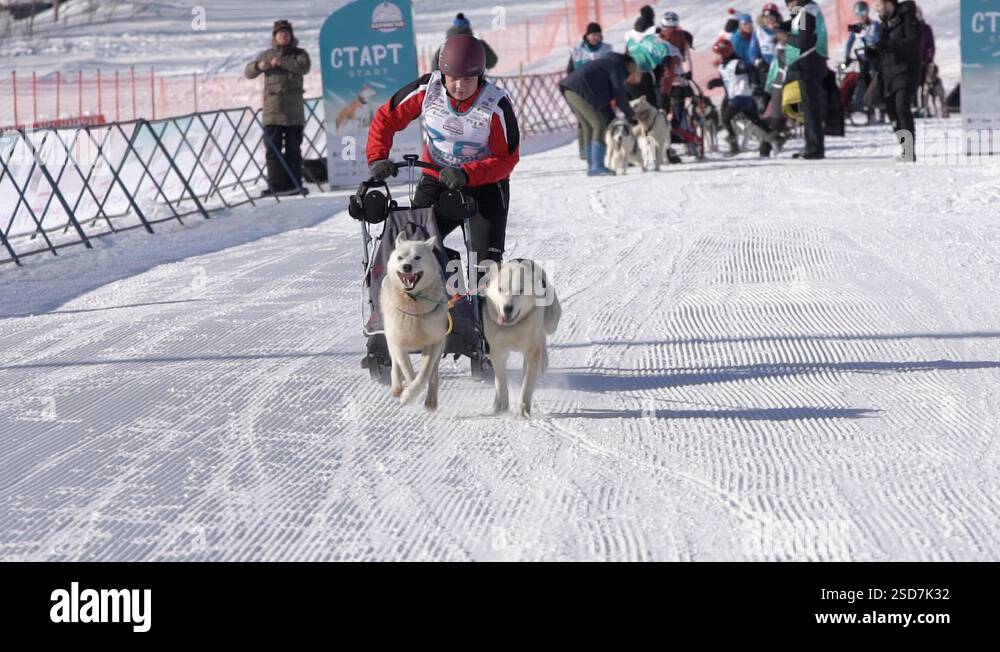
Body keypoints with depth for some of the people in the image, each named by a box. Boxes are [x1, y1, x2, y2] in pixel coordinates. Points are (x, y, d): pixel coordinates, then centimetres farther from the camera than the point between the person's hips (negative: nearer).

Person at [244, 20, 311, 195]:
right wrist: (259, 66, -11)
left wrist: (280, 62, -18)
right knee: (273, 148, -4)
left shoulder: (298, 53, 8)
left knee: (293, 149, 3)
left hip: (294, 109, -1)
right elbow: (248, 72, 11)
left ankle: (294, 184, 6)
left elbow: (304, 67, -13)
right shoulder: (266, 55, 12)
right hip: (272, 108, 1)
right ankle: (275, 185, -6)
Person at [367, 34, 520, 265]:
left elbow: (506, 159, -16)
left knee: (487, 263, -10)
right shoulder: (427, 88, -14)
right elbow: (386, 118, -3)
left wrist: (466, 174, -30)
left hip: (484, 187, -2)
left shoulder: (496, 105, -20)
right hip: (435, 181, 2)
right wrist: (377, 158, -18)